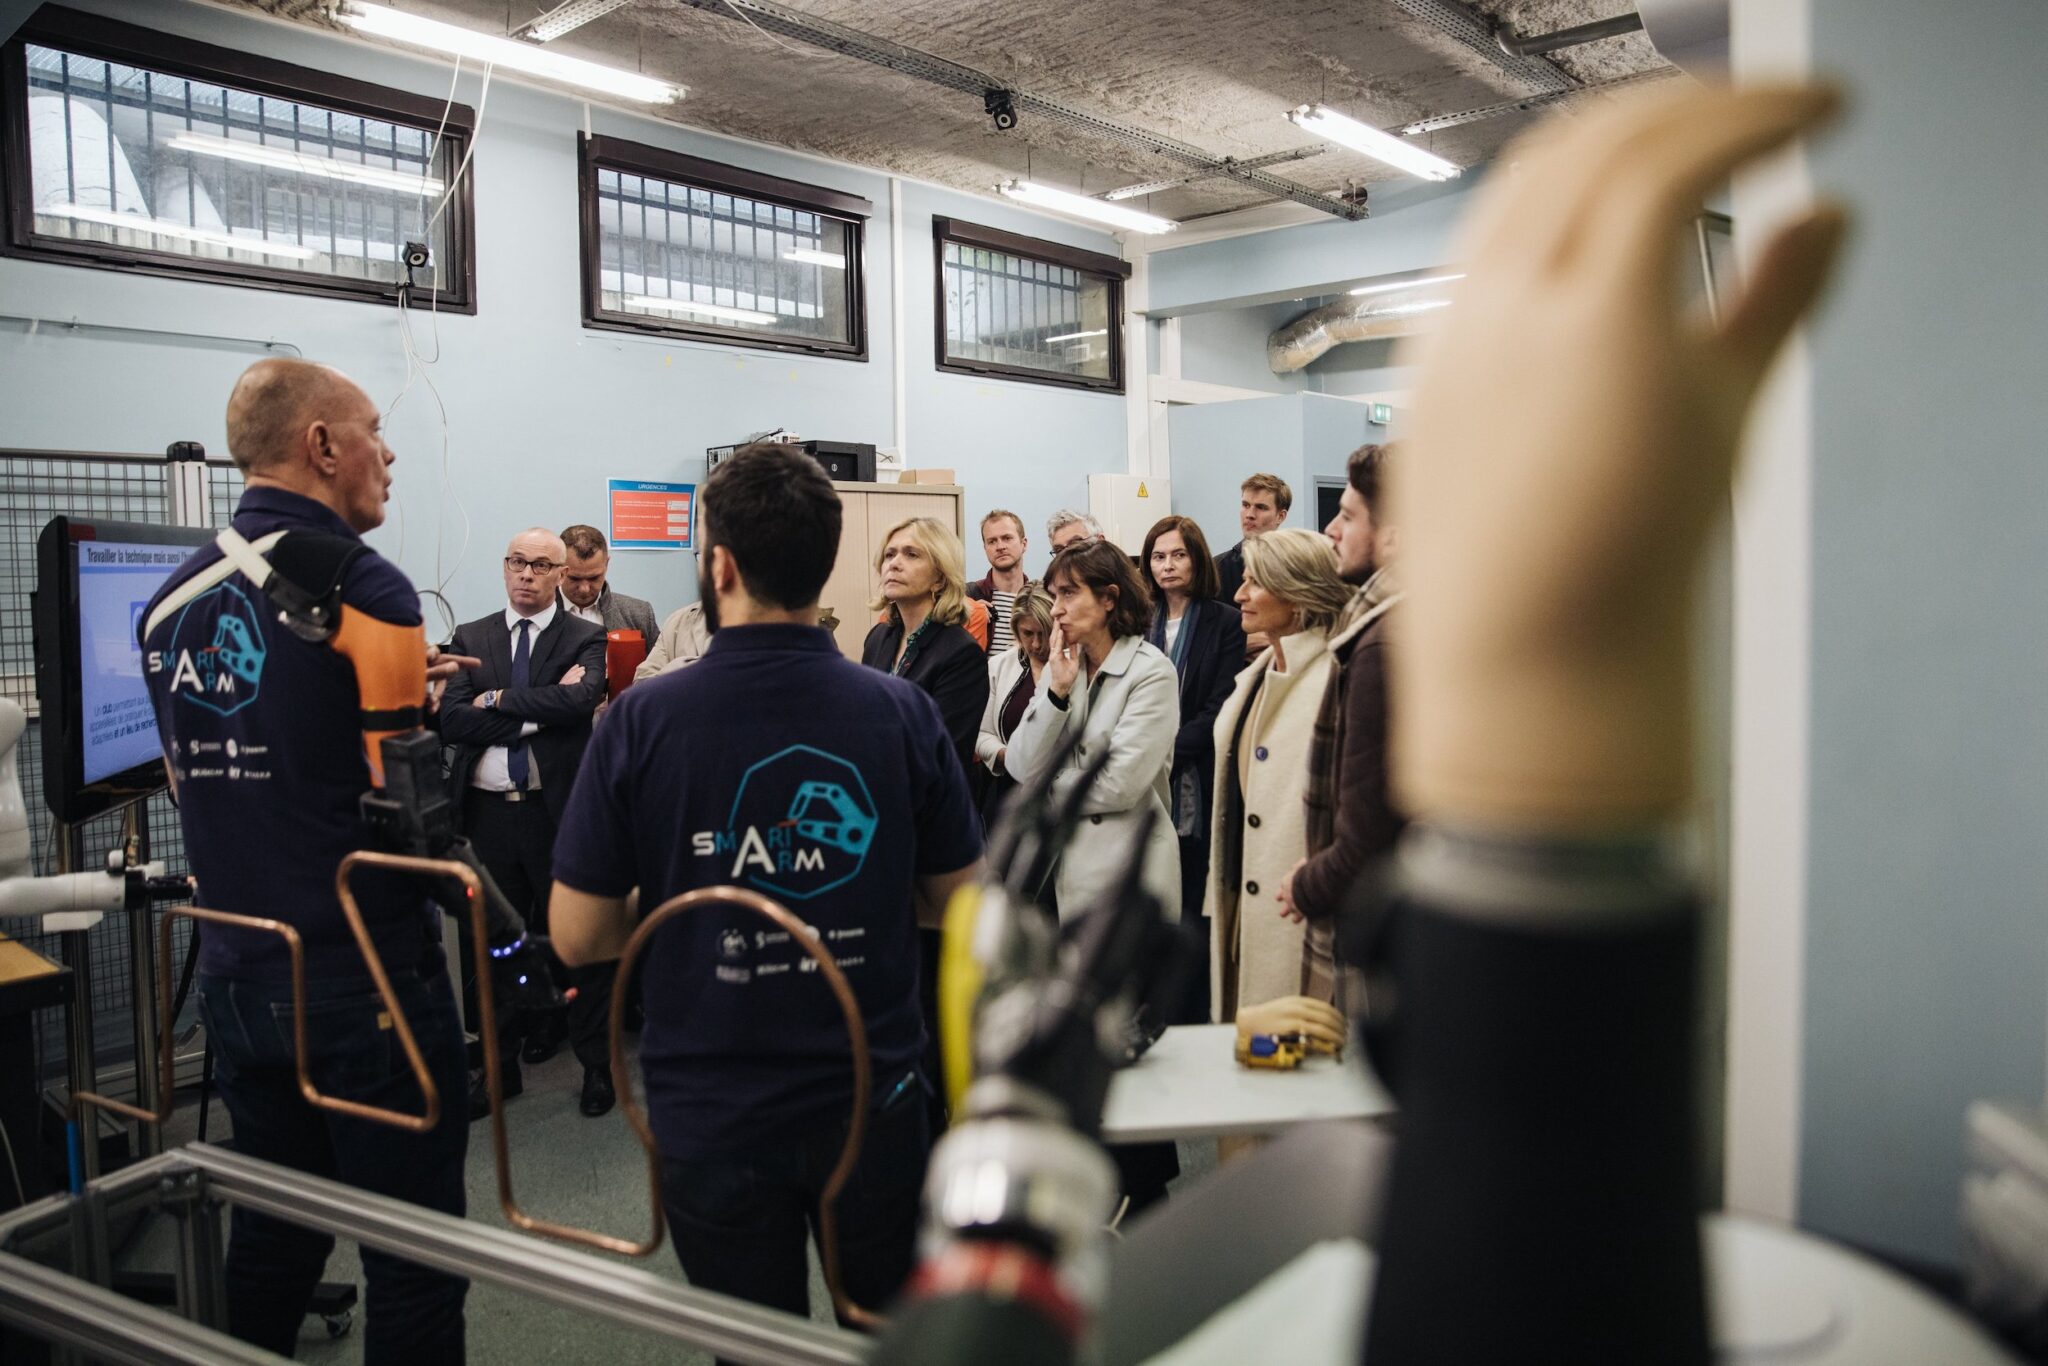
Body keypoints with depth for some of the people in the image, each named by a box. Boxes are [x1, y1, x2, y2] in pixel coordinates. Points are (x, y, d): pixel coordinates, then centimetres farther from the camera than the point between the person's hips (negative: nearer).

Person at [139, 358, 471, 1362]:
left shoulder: (172, 600, 7)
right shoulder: (360, 584, -15)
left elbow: (195, 782, 16)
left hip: (238, 978, 7)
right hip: (367, 979, -7)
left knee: (270, 1242, 22)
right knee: (414, 1253, 6)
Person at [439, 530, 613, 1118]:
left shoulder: (585, 639, 1)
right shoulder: (471, 638, 9)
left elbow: (580, 700, -20)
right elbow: (452, 720, -5)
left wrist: (497, 701, -11)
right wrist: (536, 709, -13)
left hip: (558, 810, -3)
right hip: (486, 811, 3)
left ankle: (596, 1063, 22)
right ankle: (499, 1065, 28)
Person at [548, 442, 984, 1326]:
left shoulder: (642, 720, -14)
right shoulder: (903, 711, -9)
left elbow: (577, 938, -8)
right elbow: (958, 904, 0)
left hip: (711, 1113, -1)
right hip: (874, 1098, 2)